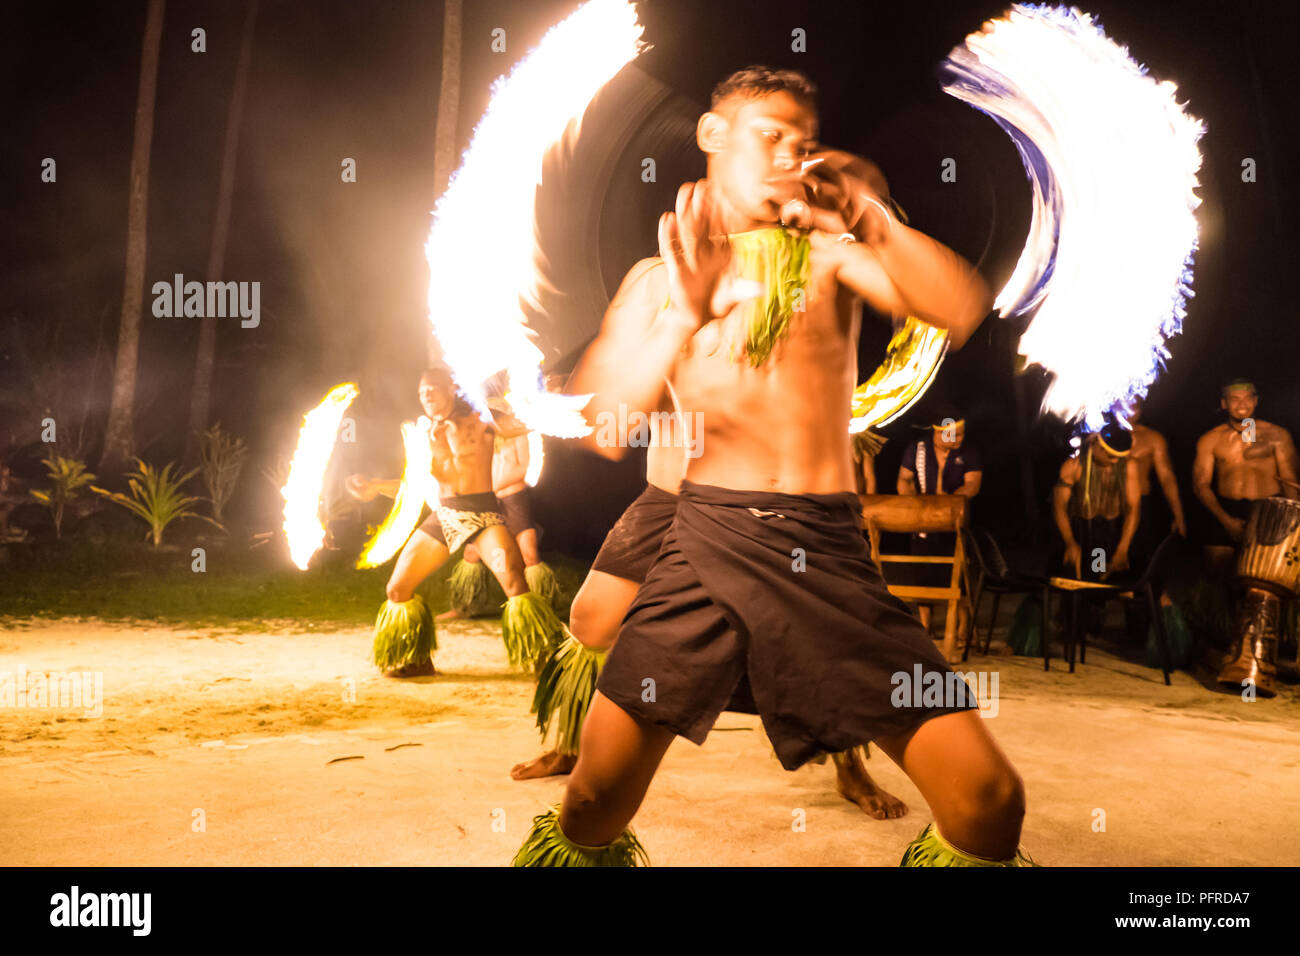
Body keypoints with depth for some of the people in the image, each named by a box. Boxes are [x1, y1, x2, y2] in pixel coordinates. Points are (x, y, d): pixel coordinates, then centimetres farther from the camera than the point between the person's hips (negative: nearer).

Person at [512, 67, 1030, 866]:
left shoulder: (829, 252, 13)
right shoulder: (659, 278, 13)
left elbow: (965, 310, -1)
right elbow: (603, 424, 1)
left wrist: (872, 220, -12)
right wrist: (684, 314, -10)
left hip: (829, 548, 1)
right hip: (708, 538, 0)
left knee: (990, 801, -5)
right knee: (595, 805, -1)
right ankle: (581, 849, 31)